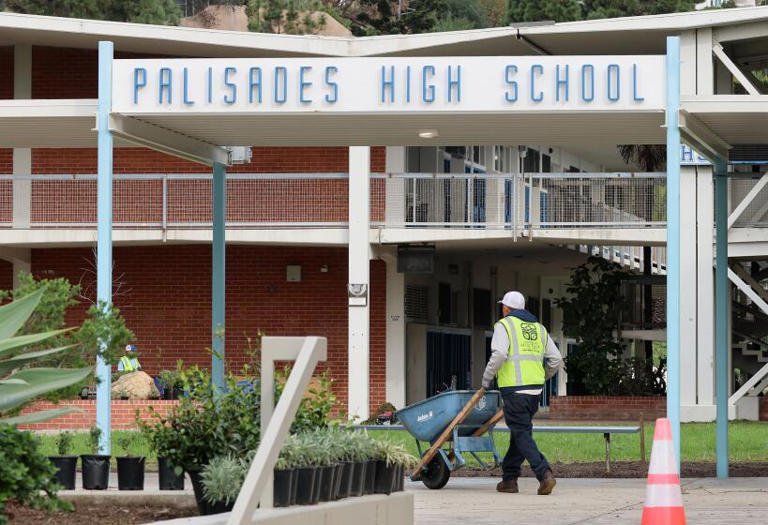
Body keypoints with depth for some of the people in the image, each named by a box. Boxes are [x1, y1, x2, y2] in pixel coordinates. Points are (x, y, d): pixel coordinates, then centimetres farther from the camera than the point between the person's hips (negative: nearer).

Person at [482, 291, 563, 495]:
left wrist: (487, 378, -5)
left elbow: (499, 355, -17)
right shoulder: (539, 328, 17)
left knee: (522, 434, -7)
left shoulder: (504, 325, -1)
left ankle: (544, 474, -22)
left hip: (514, 389, -6)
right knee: (520, 431, 15)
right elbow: (556, 360, 14)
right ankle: (509, 478, 18)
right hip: (535, 389, 6)